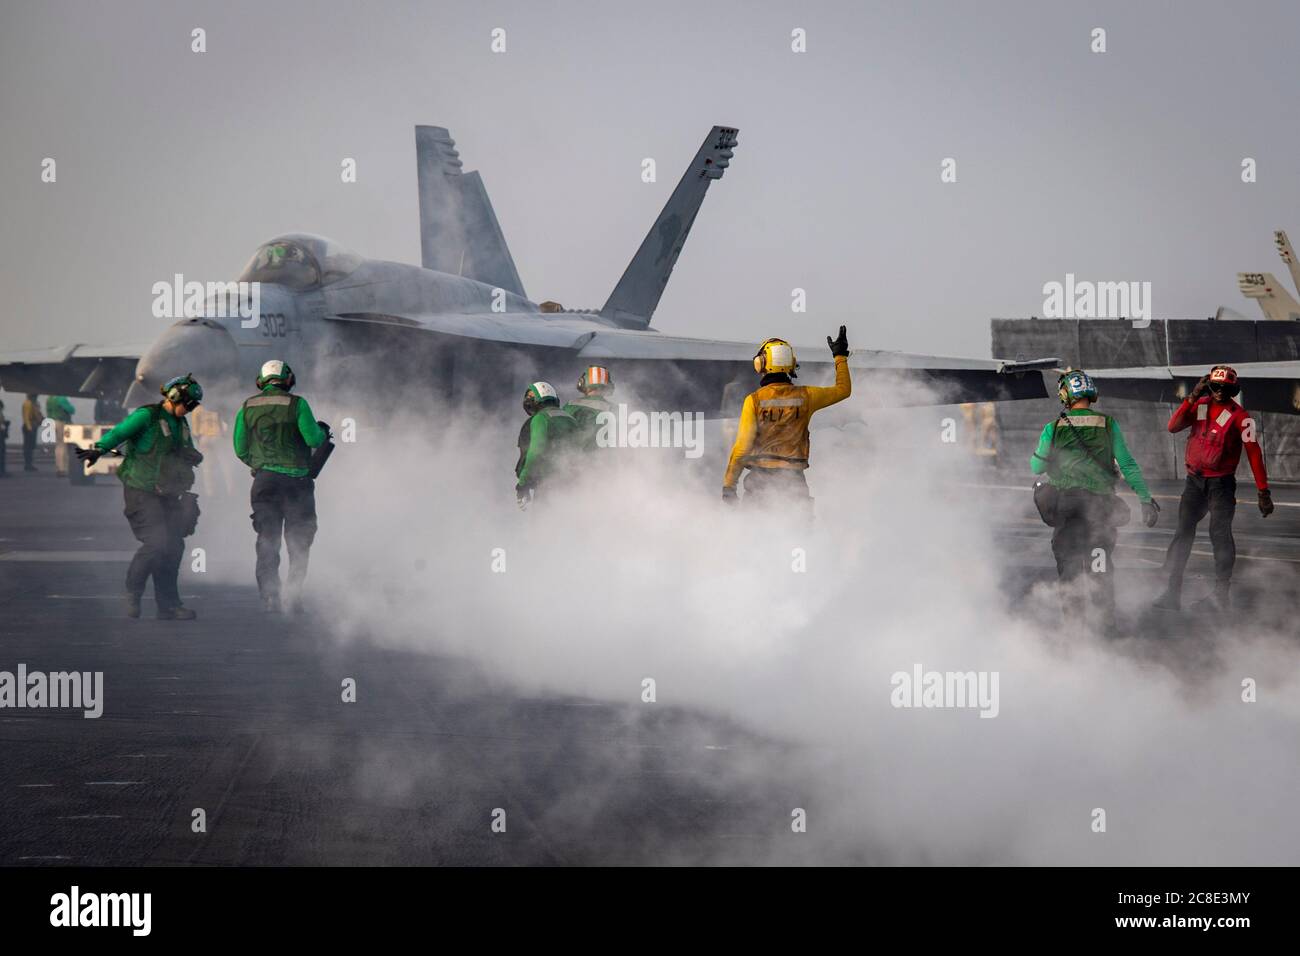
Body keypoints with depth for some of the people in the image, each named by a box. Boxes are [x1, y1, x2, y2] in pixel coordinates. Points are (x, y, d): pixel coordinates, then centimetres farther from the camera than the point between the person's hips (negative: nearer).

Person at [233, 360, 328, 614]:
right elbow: (313, 439, -10)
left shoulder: (247, 407, 5)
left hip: (264, 479, 3)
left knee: (267, 540, 8)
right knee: (299, 541, 9)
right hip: (297, 480, -2)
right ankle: (294, 597, 4)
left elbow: (240, 449, 6)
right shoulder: (296, 404, -6)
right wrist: (323, 431, 12)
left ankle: (269, 597, 1)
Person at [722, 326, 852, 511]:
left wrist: (728, 485, -4)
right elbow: (843, 390, 15)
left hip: (760, 477, -2)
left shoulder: (754, 400, -9)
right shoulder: (804, 396, -1)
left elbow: (742, 445, -10)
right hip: (793, 478, 2)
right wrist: (841, 357, 29)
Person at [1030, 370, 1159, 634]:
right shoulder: (1108, 425, -2)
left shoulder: (1054, 429, -5)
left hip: (1067, 504, -1)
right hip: (1102, 503, 2)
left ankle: (1073, 622, 4)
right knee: (1101, 568, 14)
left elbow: (1036, 467, 5)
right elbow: (1128, 465, -3)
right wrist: (1146, 499, 3)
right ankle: (1107, 620, 14)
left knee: (1068, 566, 8)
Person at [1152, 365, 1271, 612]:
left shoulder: (1240, 417, -8)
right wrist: (1192, 398, -13)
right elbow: (1173, 427, -4)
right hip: (1194, 481, 4)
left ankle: (1221, 593, 1)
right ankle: (1173, 590, 4)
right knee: (1183, 532, 1)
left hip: (1221, 483, -4)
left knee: (1220, 534, -7)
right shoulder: (1199, 406, 6)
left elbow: (1254, 453, -8)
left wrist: (1263, 492, -12)